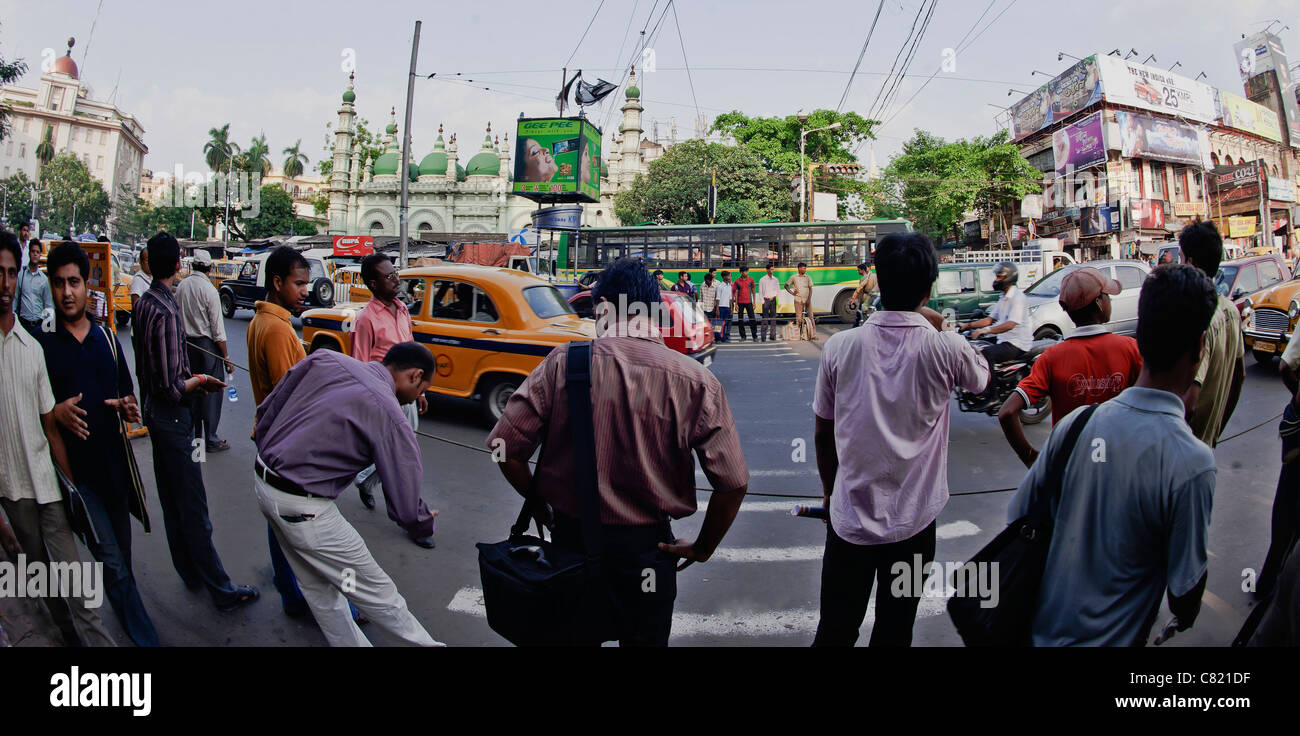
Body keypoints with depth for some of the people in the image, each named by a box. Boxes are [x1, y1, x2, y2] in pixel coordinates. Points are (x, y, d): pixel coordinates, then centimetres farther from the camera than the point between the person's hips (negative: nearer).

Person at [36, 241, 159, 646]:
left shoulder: (106, 337, 9)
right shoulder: (39, 342, -5)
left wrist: (127, 407, -4)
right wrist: (56, 412, -21)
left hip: (113, 461, 5)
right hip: (74, 467, -5)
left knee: (120, 557, 17)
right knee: (114, 564, -6)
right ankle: (144, 635, 4)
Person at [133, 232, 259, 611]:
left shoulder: (143, 303, 5)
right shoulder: (166, 312, -23)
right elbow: (171, 387, -25)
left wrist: (189, 378, 9)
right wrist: (199, 380, -7)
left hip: (154, 410, 10)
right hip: (173, 418, -10)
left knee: (172, 502, 19)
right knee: (193, 509, -2)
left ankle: (190, 573, 33)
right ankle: (222, 590, 6)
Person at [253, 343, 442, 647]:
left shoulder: (325, 360, 1)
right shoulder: (390, 418, -18)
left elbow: (267, 410, 10)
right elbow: (406, 506, -14)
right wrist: (425, 528, 7)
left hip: (261, 481, 9)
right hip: (301, 508, -9)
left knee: (319, 589, 23)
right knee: (377, 593, 8)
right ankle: (425, 642, 23)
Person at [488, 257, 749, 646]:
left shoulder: (565, 362, -13)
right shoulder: (697, 381, -14)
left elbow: (505, 446, -10)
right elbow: (733, 483, -15)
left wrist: (539, 503, 7)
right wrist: (702, 548, 1)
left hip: (571, 537, 1)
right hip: (646, 547, -1)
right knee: (644, 638, 22)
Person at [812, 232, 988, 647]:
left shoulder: (840, 346, -8)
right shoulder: (945, 348, -12)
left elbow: (822, 433, 2)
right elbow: (981, 378, 14)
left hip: (850, 516, 1)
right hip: (913, 519, -1)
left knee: (835, 632, 13)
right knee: (894, 633, 14)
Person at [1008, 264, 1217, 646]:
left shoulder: (1074, 423, -11)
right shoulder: (1192, 461, -23)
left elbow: (1018, 518, -2)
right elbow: (1184, 594, -14)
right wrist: (1184, 620, 7)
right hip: (1109, 636, -3)